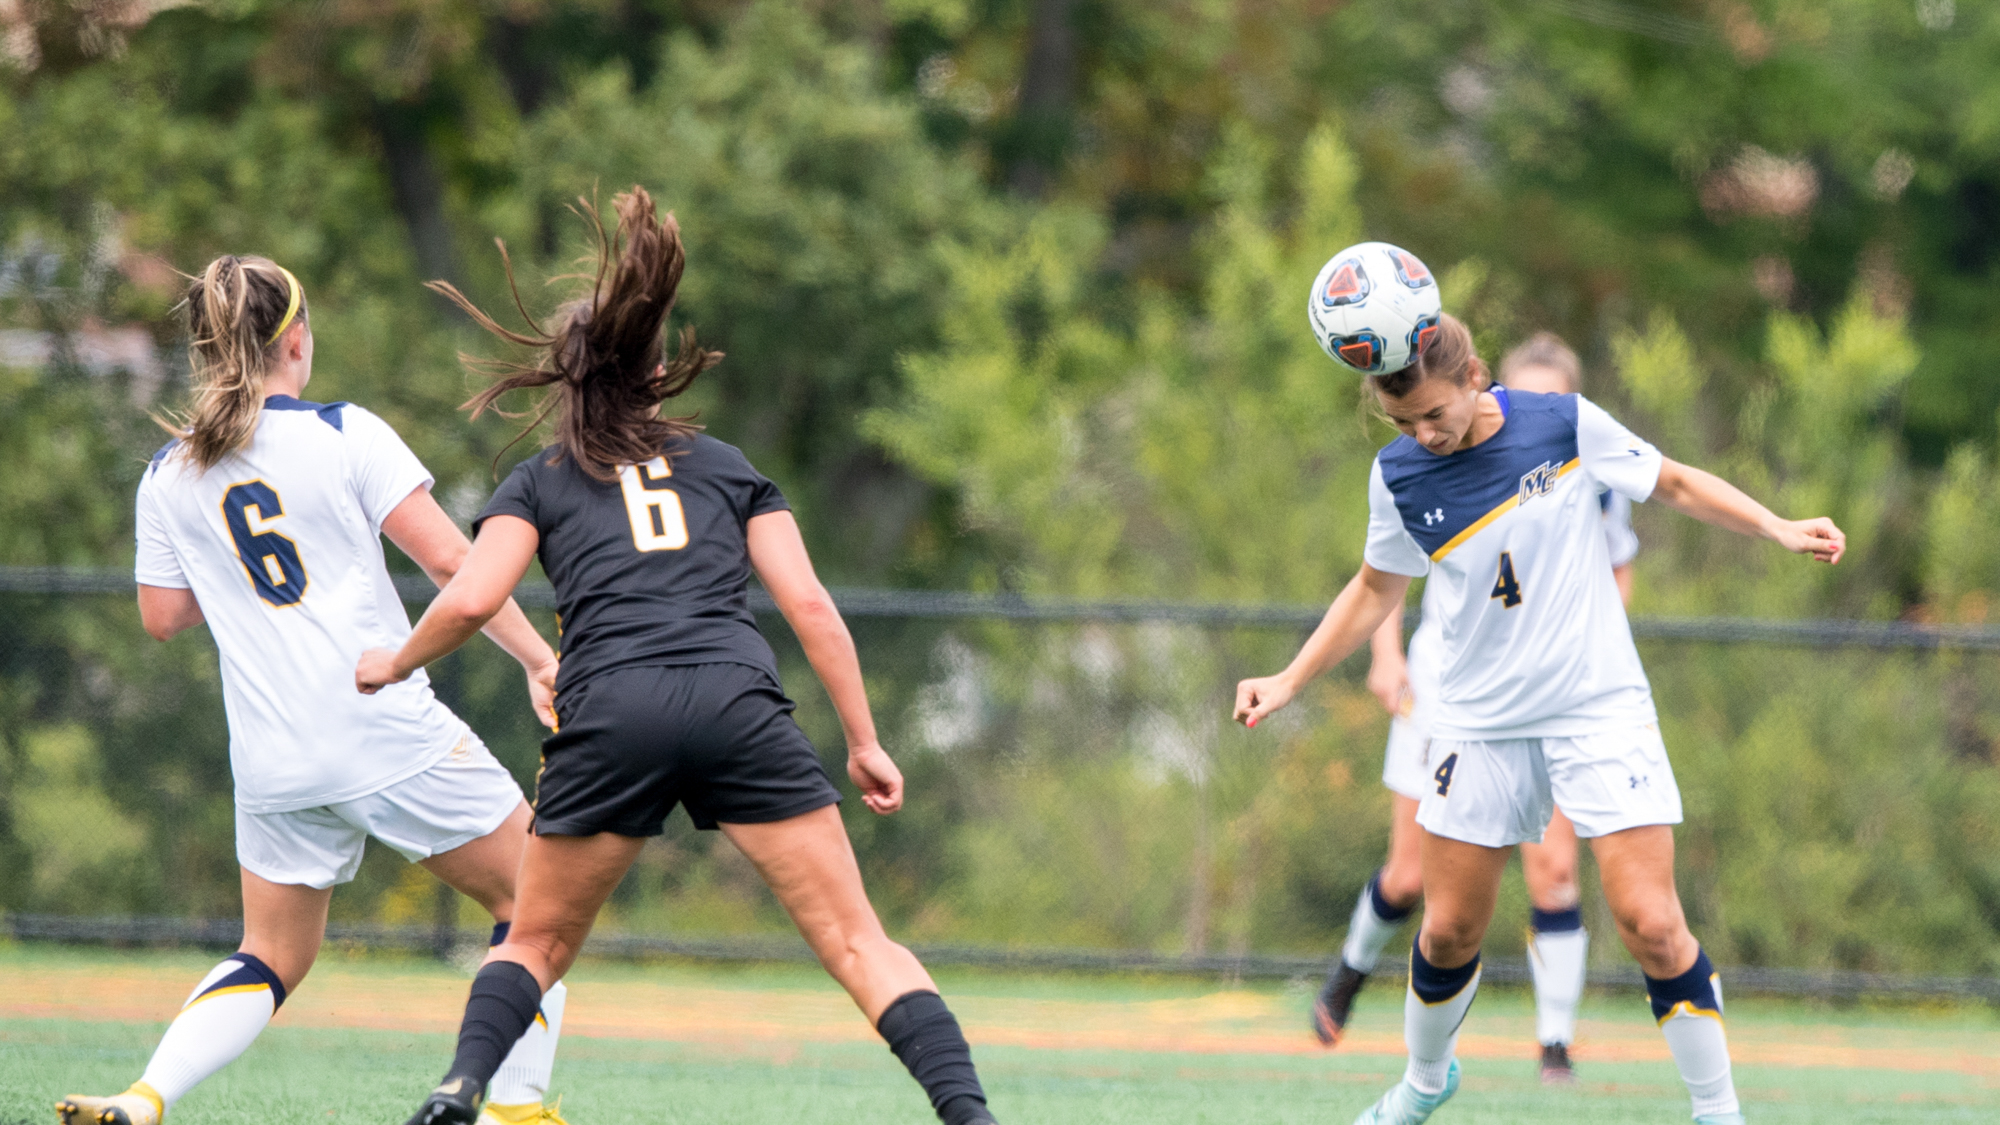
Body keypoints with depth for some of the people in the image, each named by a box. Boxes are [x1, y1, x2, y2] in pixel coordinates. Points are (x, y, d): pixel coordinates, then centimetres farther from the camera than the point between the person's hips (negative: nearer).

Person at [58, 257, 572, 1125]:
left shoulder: (168, 476, 7)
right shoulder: (344, 435, -5)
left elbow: (162, 615, 15)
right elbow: (448, 558, -10)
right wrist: (537, 658, -3)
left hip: (271, 758, 5)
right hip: (389, 728, -4)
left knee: (271, 960, 16)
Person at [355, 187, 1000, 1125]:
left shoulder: (537, 484, 21)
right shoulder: (728, 468, 25)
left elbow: (471, 600, 5)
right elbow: (808, 603, 14)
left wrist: (393, 664, 24)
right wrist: (863, 741, 16)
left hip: (610, 712, 0)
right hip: (739, 704, 0)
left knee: (536, 944, 18)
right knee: (857, 943, -1)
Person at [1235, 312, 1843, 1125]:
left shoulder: (1566, 425, -10)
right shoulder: (1398, 475, -3)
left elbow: (1675, 485, 5)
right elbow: (1377, 588, 14)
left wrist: (1779, 529, -6)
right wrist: (1290, 681, 7)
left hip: (1599, 709, -2)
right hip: (1481, 720, 2)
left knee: (1650, 925, -12)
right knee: (1449, 930, 6)